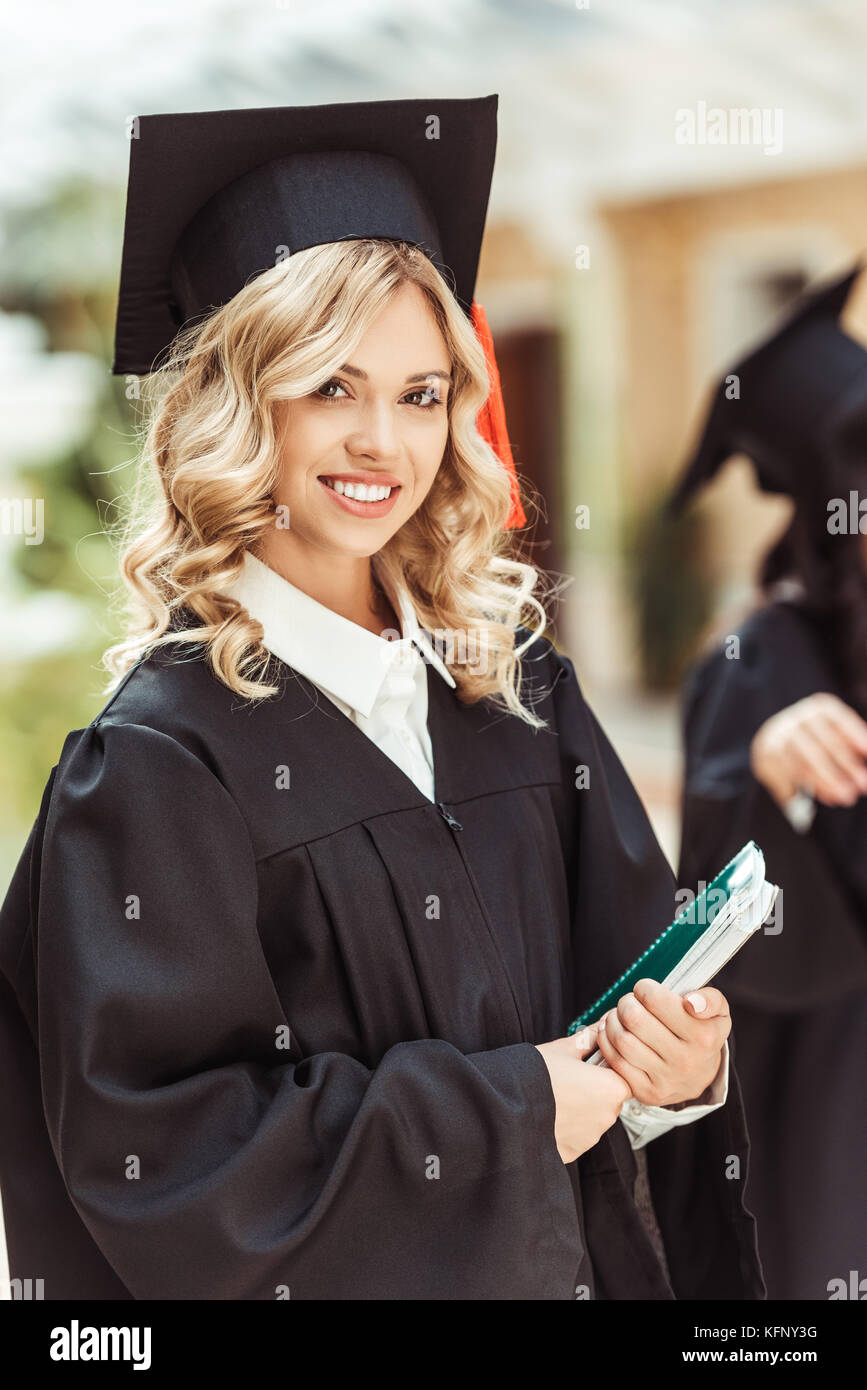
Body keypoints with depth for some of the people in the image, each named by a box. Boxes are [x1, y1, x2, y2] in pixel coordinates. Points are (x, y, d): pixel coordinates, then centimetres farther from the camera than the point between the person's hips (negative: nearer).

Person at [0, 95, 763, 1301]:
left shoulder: (515, 682, -1)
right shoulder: (161, 755, -16)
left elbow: (628, 970, 4)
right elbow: (152, 1143, -20)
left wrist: (680, 1063, -17)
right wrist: (503, 1110, -19)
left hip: (577, 1254, 5)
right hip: (332, 1270, -4)